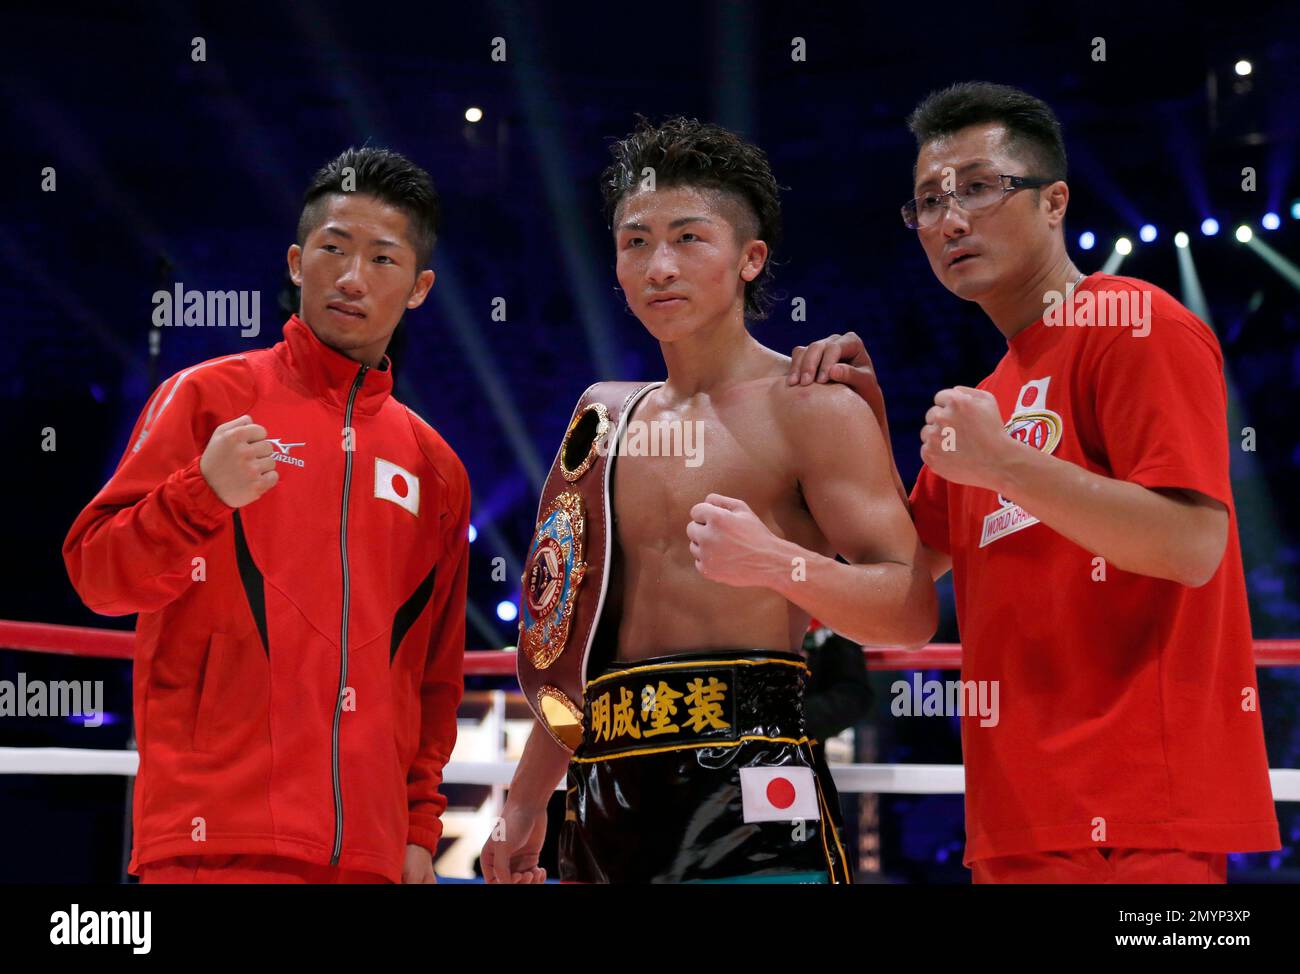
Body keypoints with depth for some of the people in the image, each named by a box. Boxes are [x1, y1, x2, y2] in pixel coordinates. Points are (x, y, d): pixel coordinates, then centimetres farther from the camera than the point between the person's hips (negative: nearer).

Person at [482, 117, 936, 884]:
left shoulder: (809, 408, -3)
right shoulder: (614, 425, 17)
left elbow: (912, 611, -11)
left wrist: (779, 563, -27)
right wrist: (527, 801, 23)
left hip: (748, 789, -7)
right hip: (610, 788, 7)